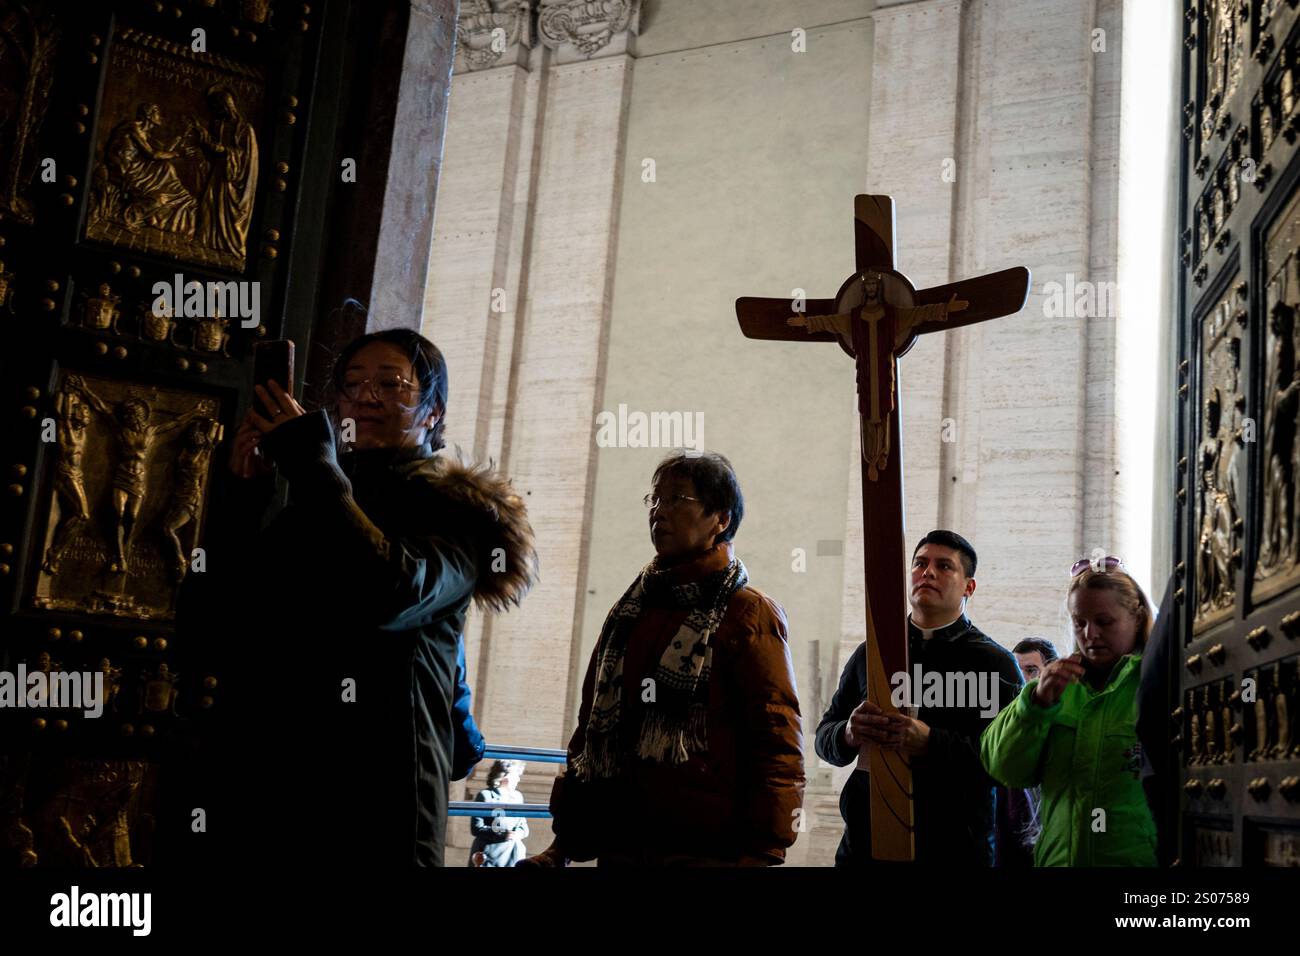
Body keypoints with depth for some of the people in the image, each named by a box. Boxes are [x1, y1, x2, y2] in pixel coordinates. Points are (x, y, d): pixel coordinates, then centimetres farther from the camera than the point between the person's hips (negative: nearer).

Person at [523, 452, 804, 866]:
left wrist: (762, 851, -17)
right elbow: (592, 722, 17)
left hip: (704, 850, -6)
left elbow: (777, 741, -11)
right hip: (617, 846, 6)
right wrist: (567, 839, 14)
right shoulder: (630, 609, 15)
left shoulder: (748, 614, -5)